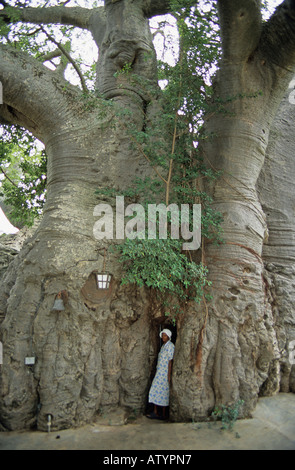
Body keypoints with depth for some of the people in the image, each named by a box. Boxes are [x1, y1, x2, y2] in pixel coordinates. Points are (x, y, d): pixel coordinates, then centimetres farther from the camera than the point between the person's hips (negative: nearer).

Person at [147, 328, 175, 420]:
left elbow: (170, 361, -17)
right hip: (159, 372, 9)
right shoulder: (163, 346, 15)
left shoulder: (170, 346, -13)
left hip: (165, 373, -9)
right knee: (155, 391, 7)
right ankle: (155, 412, 13)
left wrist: (169, 376, -19)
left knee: (163, 392, -3)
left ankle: (163, 415, 7)